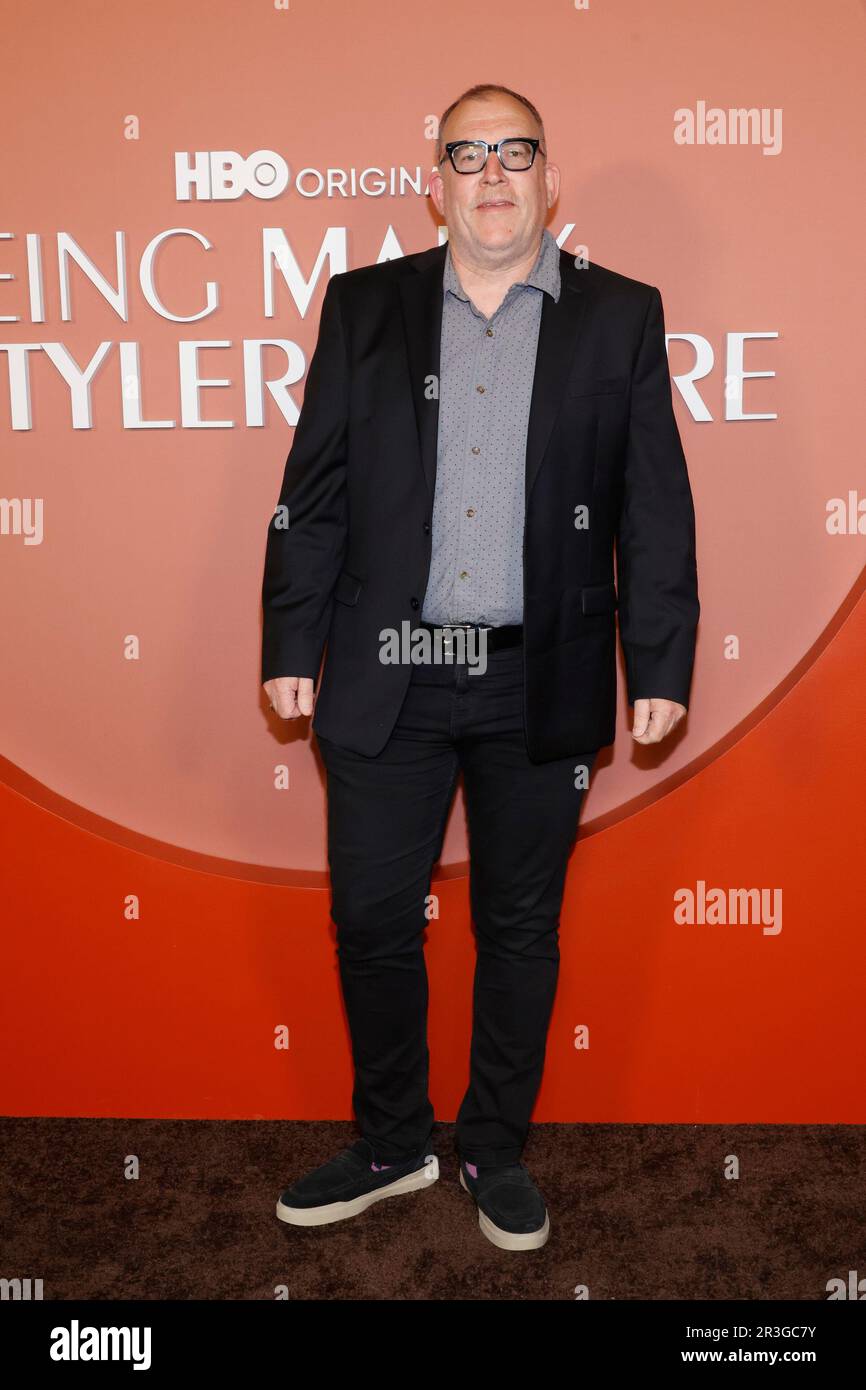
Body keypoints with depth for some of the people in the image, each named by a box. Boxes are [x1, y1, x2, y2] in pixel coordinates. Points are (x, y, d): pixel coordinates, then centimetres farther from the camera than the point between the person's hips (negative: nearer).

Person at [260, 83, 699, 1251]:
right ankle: (392, 1144, 31)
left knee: (521, 930, 11)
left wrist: (661, 665, -3)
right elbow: (313, 490, 5)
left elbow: (656, 508, 1)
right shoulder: (363, 306, 6)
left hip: (542, 684, 0)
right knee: (371, 920, 8)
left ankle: (497, 1152, 32)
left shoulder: (620, 316, 4)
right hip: (387, 678, 1)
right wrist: (292, 644, 2)